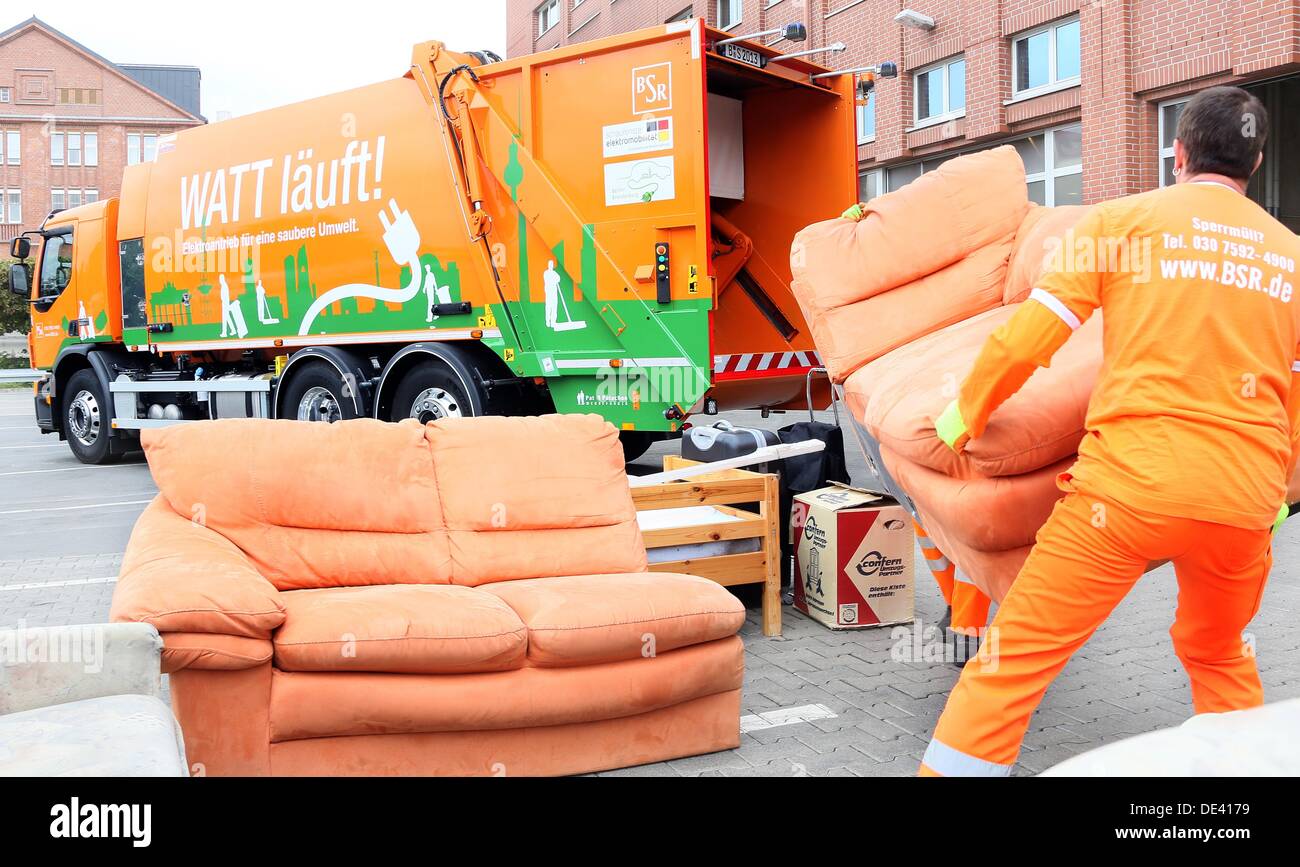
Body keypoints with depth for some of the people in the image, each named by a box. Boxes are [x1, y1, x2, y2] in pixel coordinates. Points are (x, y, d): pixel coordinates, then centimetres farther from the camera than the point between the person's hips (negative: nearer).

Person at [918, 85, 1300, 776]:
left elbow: (1028, 335, -4)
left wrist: (964, 414, 10)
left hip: (1131, 481, -4)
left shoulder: (1124, 219, 2)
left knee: (1017, 653, 1)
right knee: (1220, 655, 29)